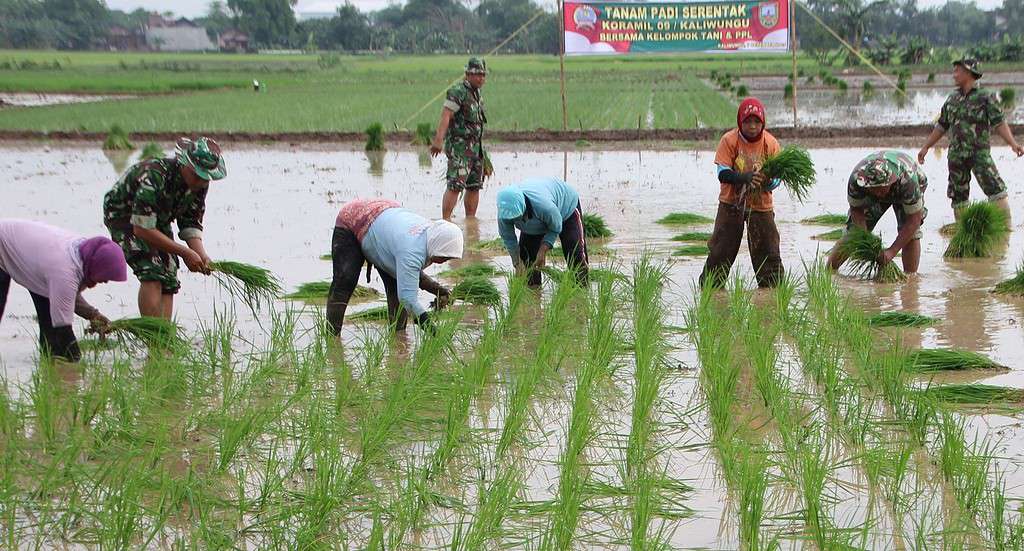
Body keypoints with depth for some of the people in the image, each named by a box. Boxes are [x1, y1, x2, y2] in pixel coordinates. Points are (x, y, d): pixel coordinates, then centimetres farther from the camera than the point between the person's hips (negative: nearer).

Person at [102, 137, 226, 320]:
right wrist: (185, 253, -32)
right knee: (152, 273, -24)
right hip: (123, 216, -7)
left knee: (169, 280, -4)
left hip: (158, 220, 7)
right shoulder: (154, 177, -37)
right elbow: (142, 229, -35)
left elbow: (190, 224, -4)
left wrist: (202, 255, -22)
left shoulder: (199, 183, -14)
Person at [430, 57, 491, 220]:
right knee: (455, 186, -15)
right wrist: (438, 140, -32)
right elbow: (445, 116, -20)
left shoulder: (477, 94, 17)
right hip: (460, 147, -9)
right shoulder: (457, 92, -10)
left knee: (474, 187, 9)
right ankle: (445, 221, -16)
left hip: (476, 148, 9)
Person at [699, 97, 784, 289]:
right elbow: (722, 173, -15)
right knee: (720, 249, 2)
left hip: (761, 204, 1)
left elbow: (776, 177, -4)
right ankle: (708, 287, 15)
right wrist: (743, 177, -33)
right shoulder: (729, 140, -10)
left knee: (768, 252, 0)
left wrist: (767, 182, -28)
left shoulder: (771, 143, -6)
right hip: (731, 203, -1)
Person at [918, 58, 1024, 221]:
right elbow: (941, 127, 20)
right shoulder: (952, 99, 13)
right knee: (958, 195, 6)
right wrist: (925, 147, 17)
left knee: (995, 189, -14)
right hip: (956, 155, 5)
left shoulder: (986, 97, -2)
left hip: (980, 153, -5)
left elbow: (999, 123, -9)